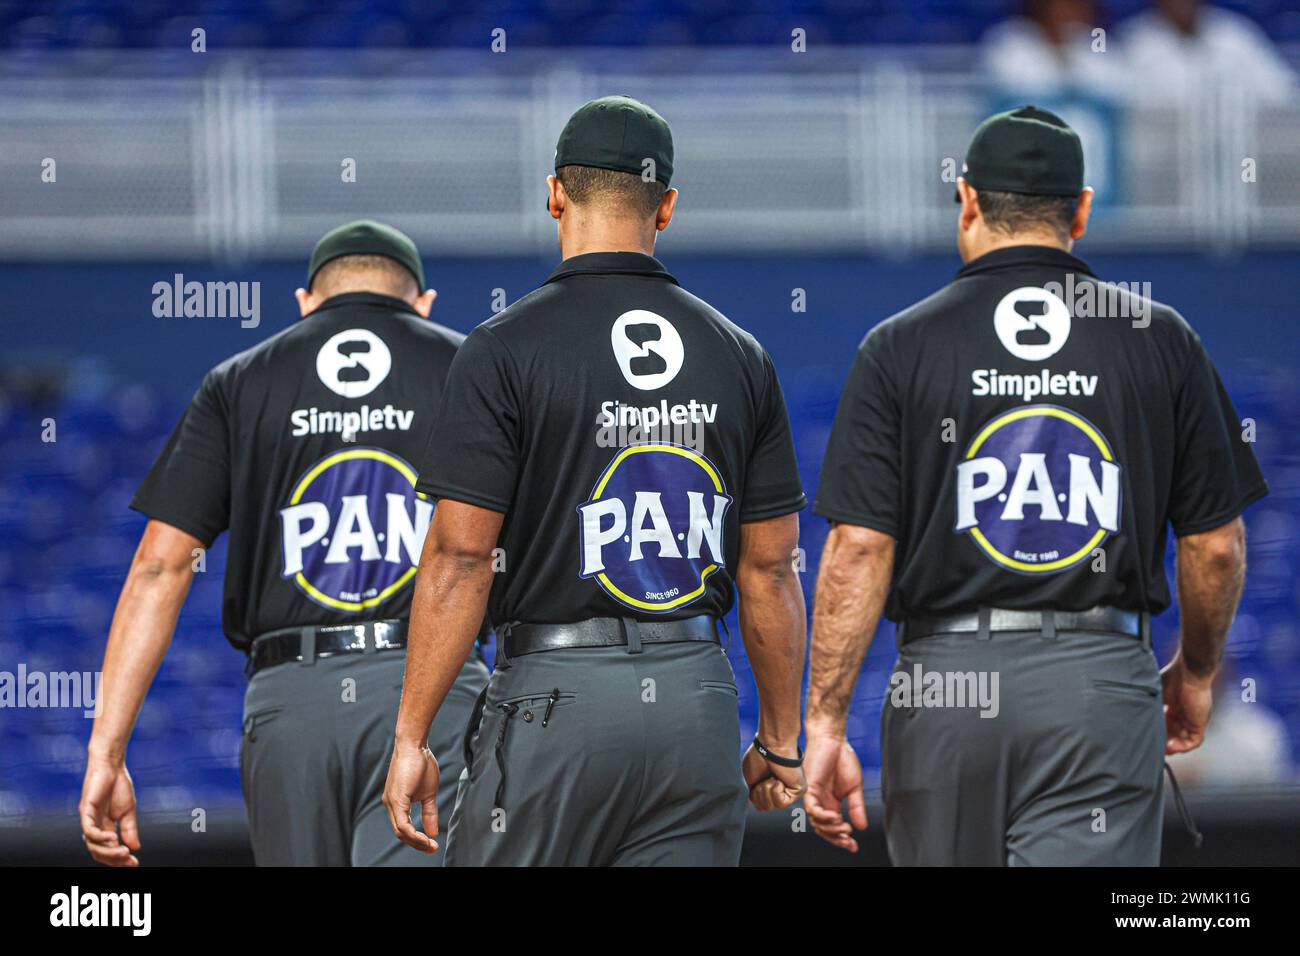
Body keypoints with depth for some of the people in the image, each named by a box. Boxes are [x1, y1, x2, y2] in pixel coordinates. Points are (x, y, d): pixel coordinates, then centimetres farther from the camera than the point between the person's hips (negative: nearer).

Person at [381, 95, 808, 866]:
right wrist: (780, 742, 17)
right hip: (698, 692, 4)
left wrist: (412, 738, -6)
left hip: (554, 692, -4)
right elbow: (770, 568, 8)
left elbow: (460, 557, -10)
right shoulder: (740, 356, 7)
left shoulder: (506, 348, -6)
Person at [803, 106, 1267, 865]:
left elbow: (859, 548, -6)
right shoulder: (1161, 341, 4)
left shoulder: (899, 347, 1)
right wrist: (1195, 673, 23)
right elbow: (1217, 545, 6)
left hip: (943, 687, 1)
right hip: (1103, 681, 0)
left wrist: (826, 721, -4)